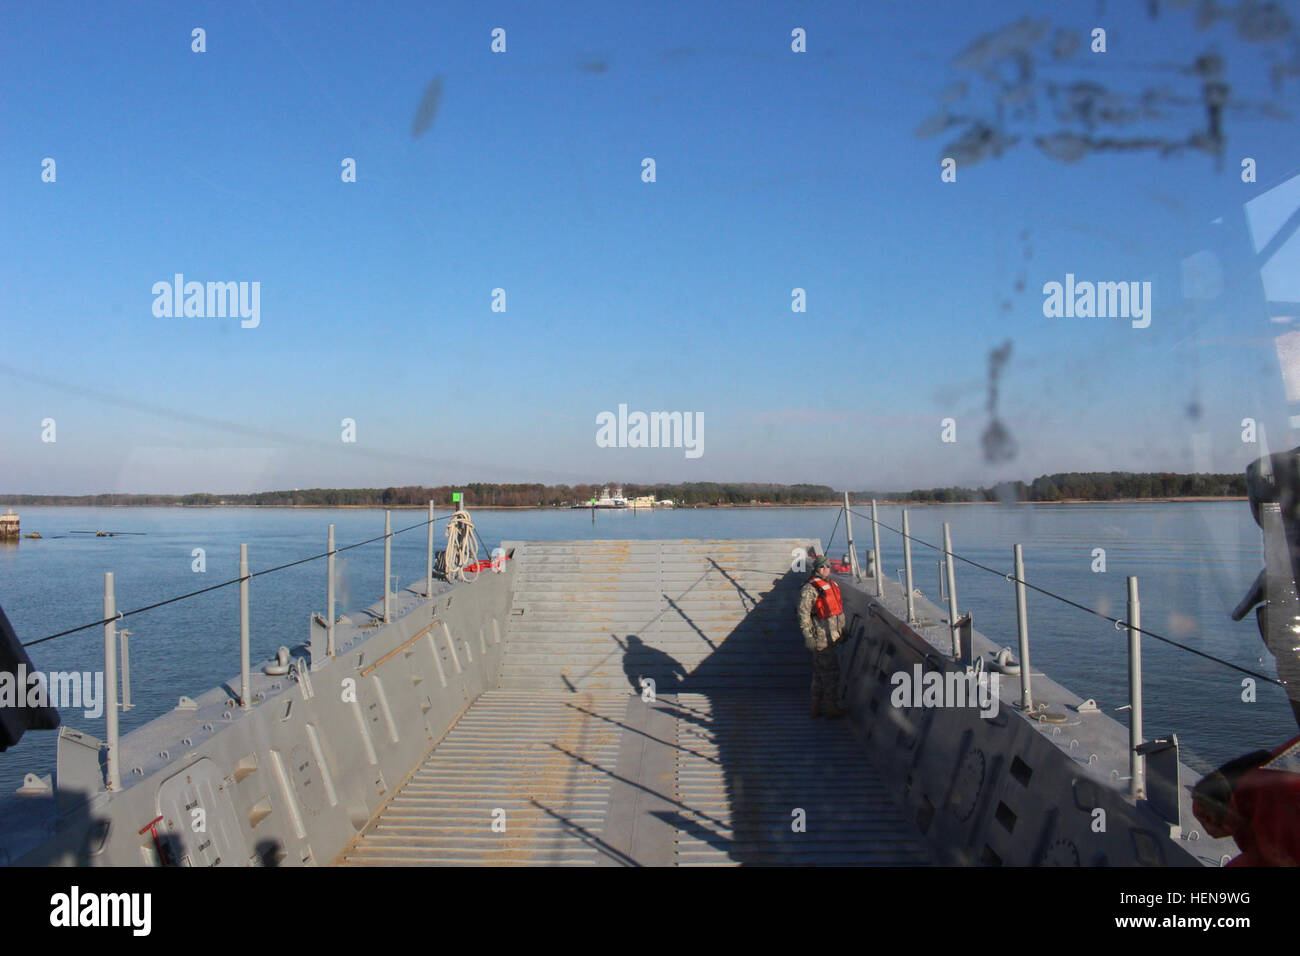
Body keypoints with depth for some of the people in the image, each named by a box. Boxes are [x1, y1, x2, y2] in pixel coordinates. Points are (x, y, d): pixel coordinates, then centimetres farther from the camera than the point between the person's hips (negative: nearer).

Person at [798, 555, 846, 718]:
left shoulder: (832, 585, 14)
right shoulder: (810, 589, -14)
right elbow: (803, 613, -18)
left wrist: (843, 628, 25)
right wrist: (808, 636, -21)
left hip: (833, 636, 9)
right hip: (822, 637, -9)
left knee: (820, 671, 14)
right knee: (831, 671, -5)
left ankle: (817, 707, 22)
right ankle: (832, 707, 2)